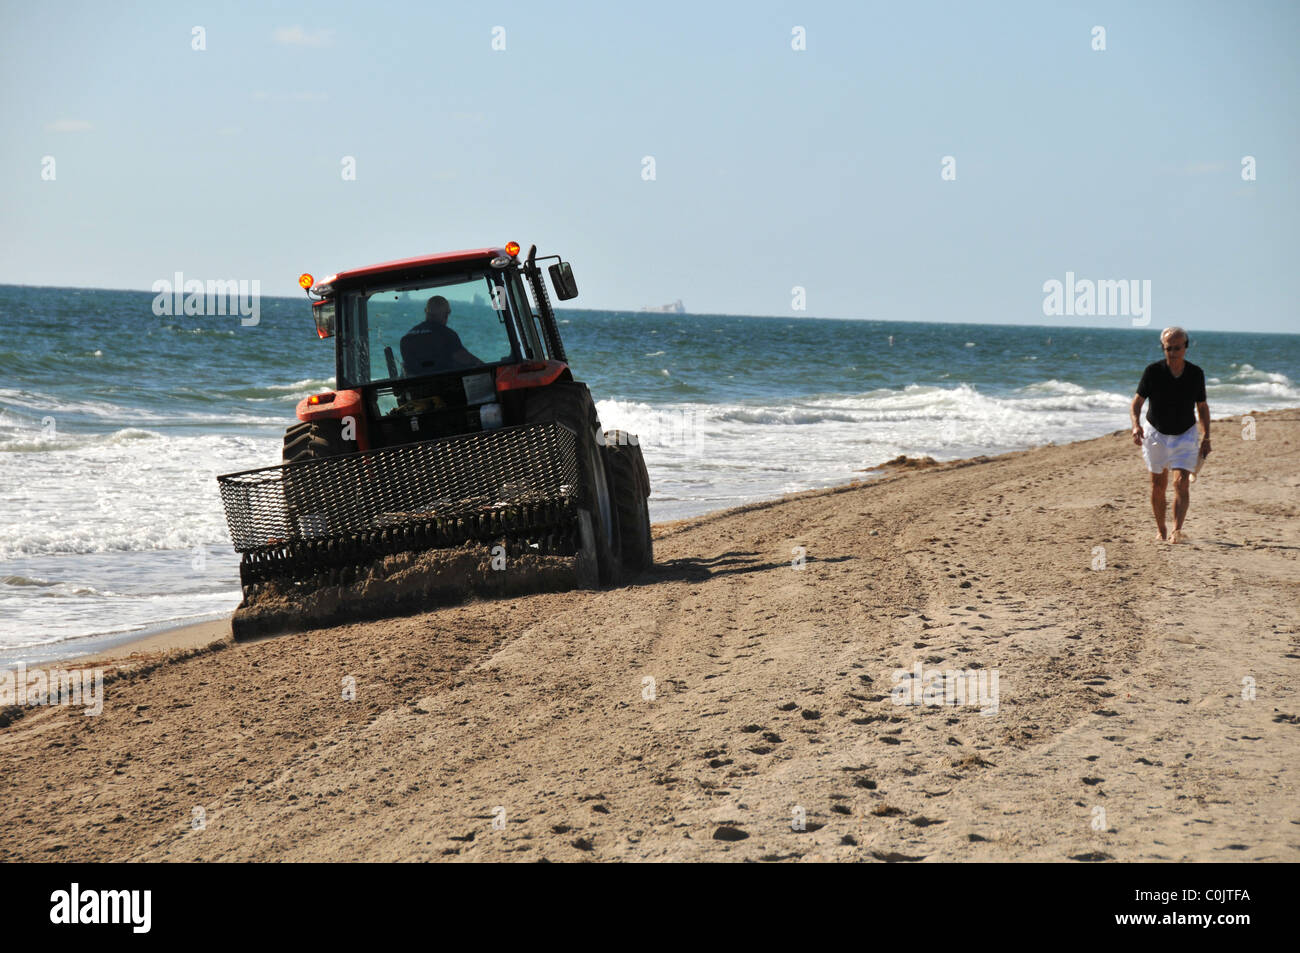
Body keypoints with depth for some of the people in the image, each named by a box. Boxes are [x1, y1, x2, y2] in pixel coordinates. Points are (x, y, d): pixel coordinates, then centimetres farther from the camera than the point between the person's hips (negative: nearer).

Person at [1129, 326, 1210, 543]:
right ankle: (1161, 531, 22)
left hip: (1185, 435, 0)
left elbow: (1202, 407, 4)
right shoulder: (1153, 371, -14)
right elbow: (1137, 402, -11)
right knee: (1158, 485, 8)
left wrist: (1206, 438, 0)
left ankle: (1177, 531, -22)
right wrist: (1136, 425, -30)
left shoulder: (1196, 374, -9)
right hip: (1156, 434, 0)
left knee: (1182, 483, -15)